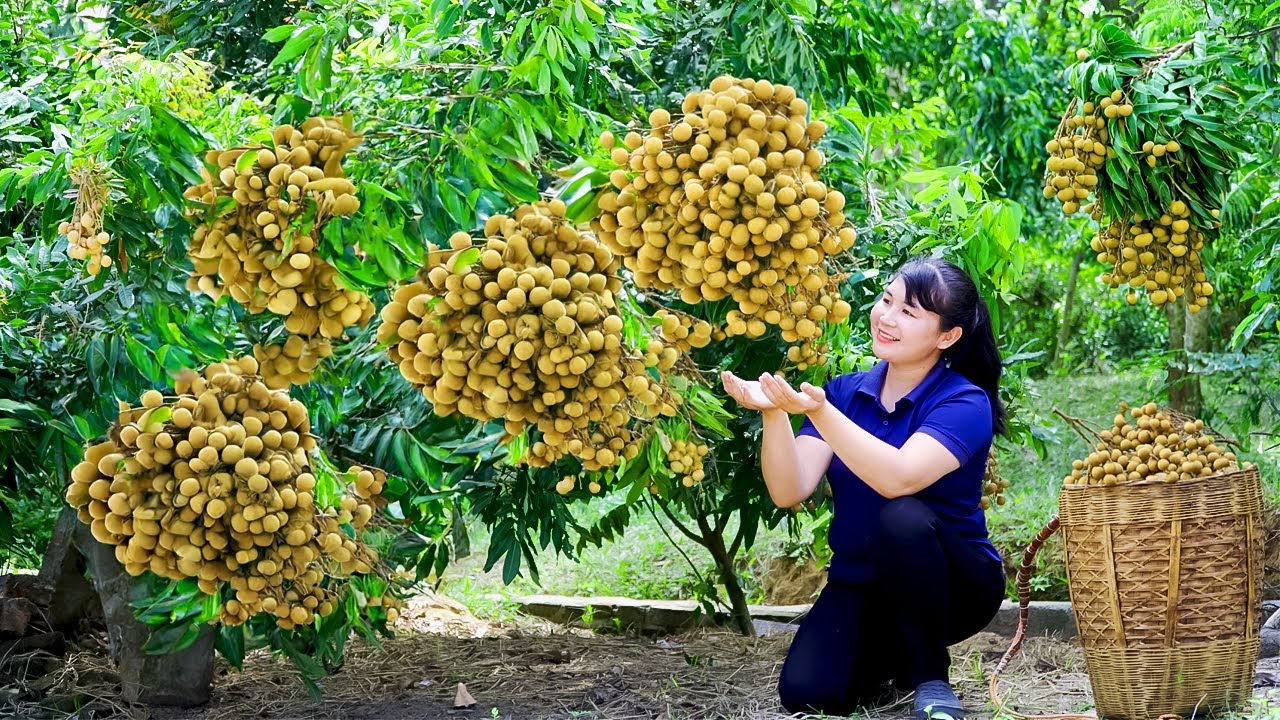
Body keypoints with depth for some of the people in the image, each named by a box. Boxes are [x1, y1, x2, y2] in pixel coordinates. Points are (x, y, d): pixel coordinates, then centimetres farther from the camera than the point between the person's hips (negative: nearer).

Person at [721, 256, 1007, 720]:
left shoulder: (965, 403, -14)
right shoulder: (845, 392, 0)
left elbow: (898, 478, -34)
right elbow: (790, 491, -12)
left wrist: (818, 412, -43)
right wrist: (774, 414, -29)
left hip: (955, 586, -4)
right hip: (859, 585, 4)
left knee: (904, 518, -36)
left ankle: (930, 676, -14)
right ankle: (891, 656, 14)